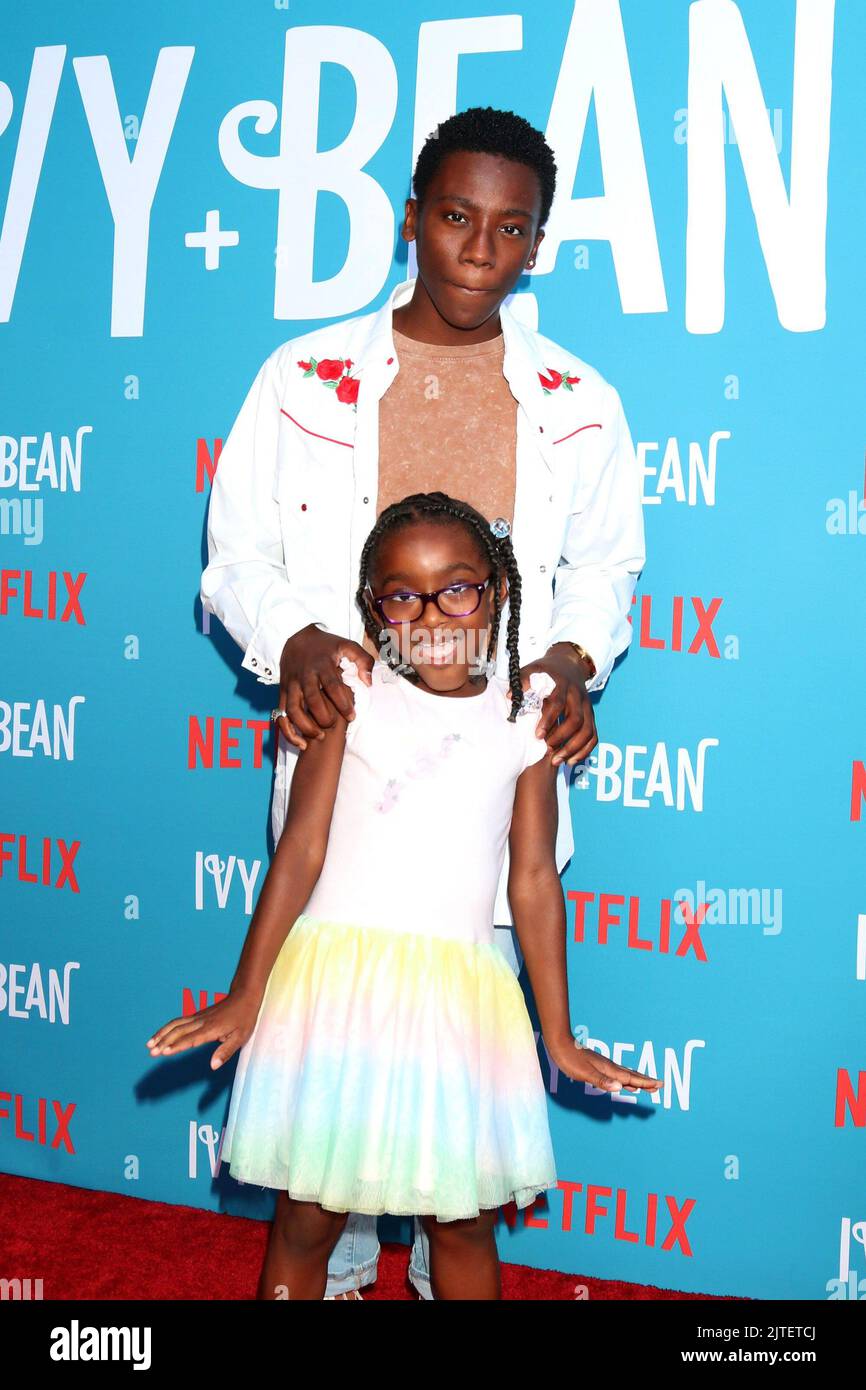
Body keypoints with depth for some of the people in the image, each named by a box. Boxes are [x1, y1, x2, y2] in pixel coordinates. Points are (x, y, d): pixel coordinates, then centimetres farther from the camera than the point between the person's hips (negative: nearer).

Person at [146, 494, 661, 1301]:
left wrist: (558, 1037, 7)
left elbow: (534, 879, 5)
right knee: (306, 1217, 10)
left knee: (463, 1220, 13)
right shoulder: (349, 691, 0)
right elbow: (302, 848, -2)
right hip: (337, 975, -1)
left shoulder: (523, 718, 4)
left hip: (459, 989, 1)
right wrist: (246, 995, -4)